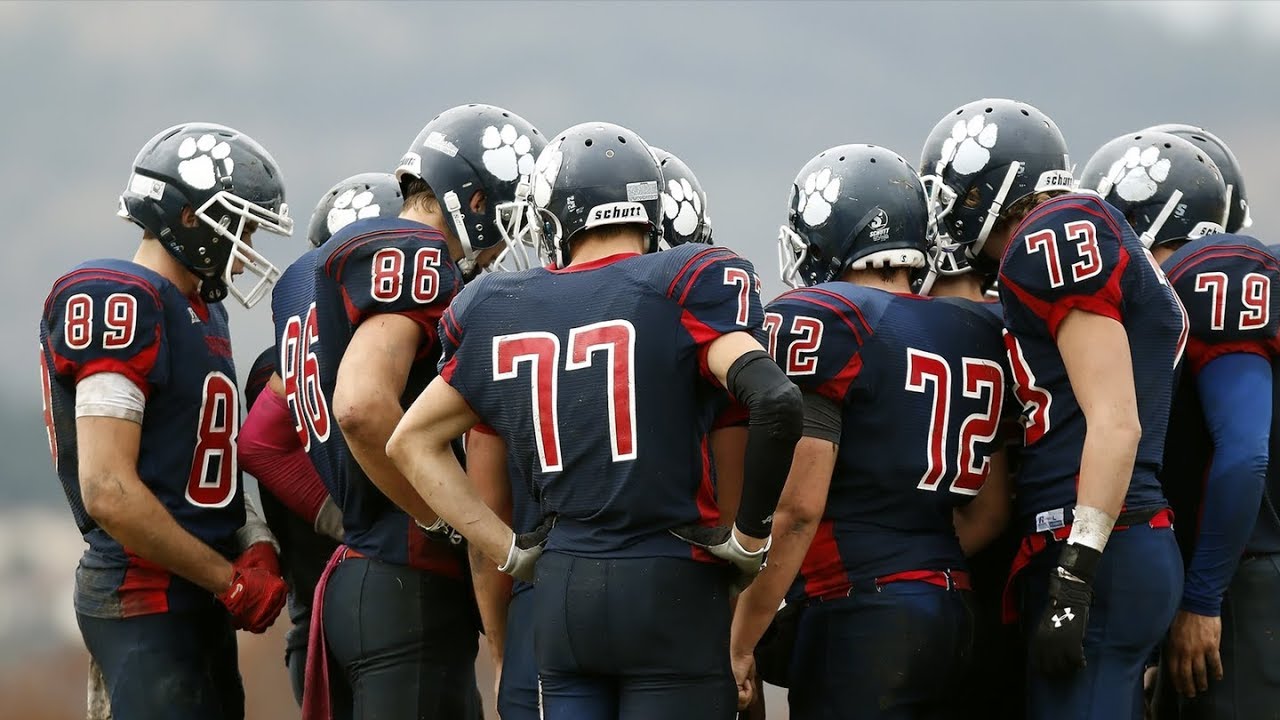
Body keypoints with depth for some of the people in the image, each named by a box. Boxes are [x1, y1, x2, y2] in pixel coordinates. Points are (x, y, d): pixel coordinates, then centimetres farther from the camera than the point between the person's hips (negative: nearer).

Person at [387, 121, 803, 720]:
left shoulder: (502, 310, 10)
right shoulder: (684, 289, -5)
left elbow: (412, 443, 19)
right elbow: (774, 400, -19)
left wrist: (512, 551, 15)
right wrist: (749, 537, -6)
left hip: (560, 592, 4)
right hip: (670, 588, -4)